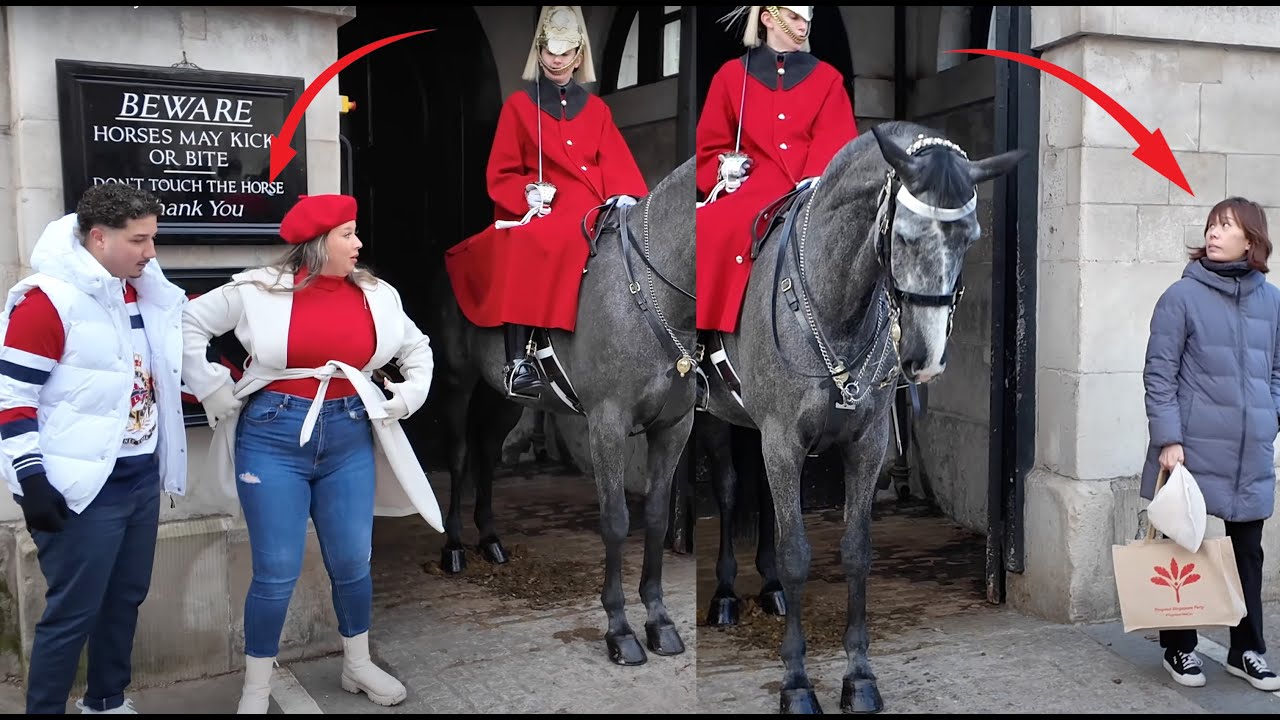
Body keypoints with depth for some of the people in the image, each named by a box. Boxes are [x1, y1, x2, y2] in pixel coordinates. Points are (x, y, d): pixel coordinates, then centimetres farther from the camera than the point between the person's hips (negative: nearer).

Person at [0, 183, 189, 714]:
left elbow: (185, 356, 24)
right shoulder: (49, 299, -14)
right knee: (74, 611, 0)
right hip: (85, 488, -8)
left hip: (142, 477, 8)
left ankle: (107, 701, 33)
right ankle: (43, 709, 17)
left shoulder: (145, 295, 10)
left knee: (126, 597, 17)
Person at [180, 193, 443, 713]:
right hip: (273, 436, -3)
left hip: (349, 438, 3)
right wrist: (215, 392, -1)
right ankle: (256, 690, 21)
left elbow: (418, 349, 18)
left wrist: (407, 398, 5)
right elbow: (189, 324, 3)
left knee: (352, 563, 12)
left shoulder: (376, 295, 3)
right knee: (277, 572, 1)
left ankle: (358, 666, 34)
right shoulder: (261, 290, -7)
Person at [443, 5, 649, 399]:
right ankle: (518, 362, -35)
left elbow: (617, 166, 9)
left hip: (596, 212, 3)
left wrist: (624, 197, -11)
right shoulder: (518, 105, 11)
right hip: (545, 211, -3)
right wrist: (528, 192, -13)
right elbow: (501, 174, 6)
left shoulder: (596, 109, 19)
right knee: (524, 247, -34)